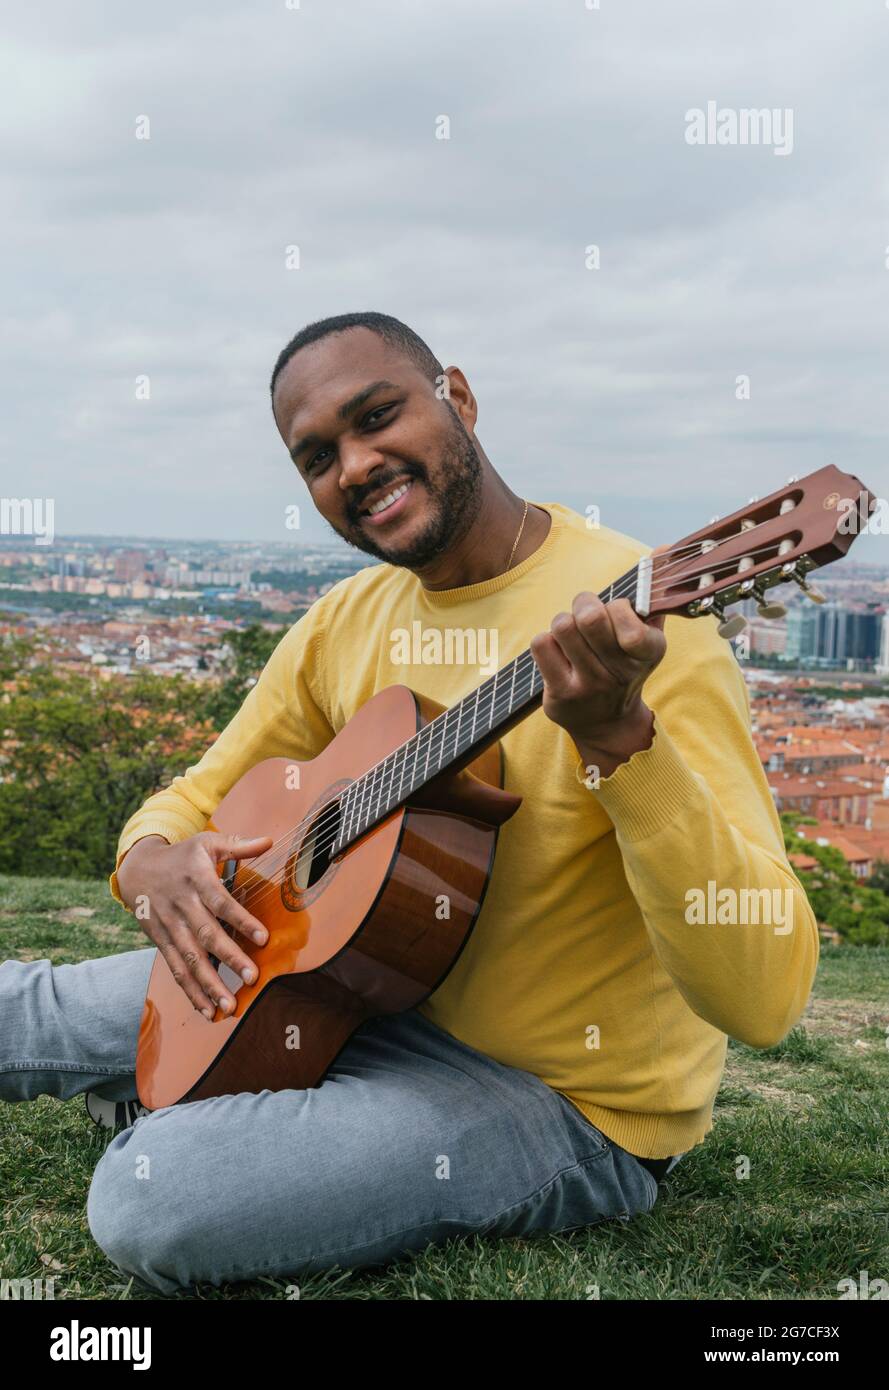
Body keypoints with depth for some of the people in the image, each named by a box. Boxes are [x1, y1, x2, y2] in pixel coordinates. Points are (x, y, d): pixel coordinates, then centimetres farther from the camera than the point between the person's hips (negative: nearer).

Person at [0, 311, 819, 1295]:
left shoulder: (634, 610, -24)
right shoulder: (347, 619, 0)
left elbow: (764, 1002, -30)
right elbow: (194, 796, 11)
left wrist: (618, 738, -45)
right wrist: (152, 861, -13)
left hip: (568, 1099, -6)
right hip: (373, 991, 7)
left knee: (150, 1194, -24)